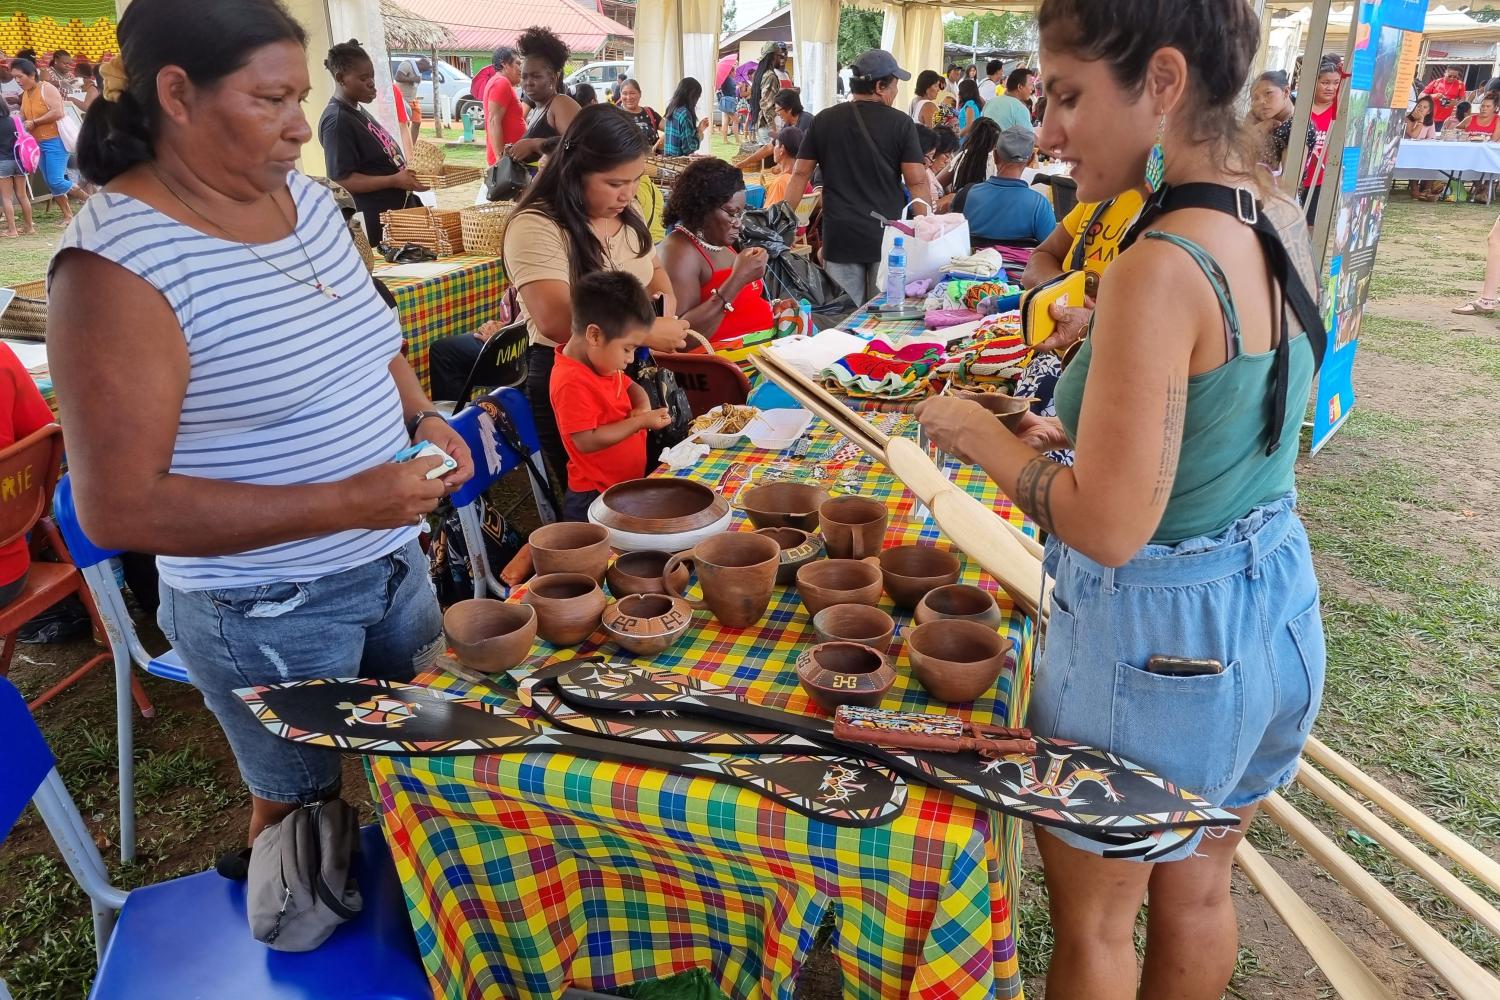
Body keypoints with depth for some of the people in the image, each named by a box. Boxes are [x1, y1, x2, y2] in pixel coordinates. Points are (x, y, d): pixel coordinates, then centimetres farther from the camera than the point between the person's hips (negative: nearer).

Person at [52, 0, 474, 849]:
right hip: (268, 614, -7)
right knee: (305, 807, 15)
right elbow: (120, 508, -23)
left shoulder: (308, 199, 1)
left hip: (397, 564, 7)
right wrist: (346, 501, -27)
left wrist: (422, 416, -3)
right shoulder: (119, 262, -21)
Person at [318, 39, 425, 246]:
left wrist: (407, 173, 10)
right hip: (374, 221, -10)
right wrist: (394, 180, -26)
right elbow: (341, 180, -21)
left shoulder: (358, 111, 14)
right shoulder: (337, 121, -16)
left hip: (396, 209, 10)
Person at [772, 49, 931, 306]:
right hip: (887, 236, -1)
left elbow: (801, 174, 5)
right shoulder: (901, 123, -3)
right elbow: (917, 182, -7)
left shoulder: (824, 120, 5)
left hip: (839, 236, 2)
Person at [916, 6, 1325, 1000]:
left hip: (1154, 644, -8)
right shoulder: (1283, 222, -1)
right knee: (1197, 892, 29)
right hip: (1279, 608, 8)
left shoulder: (1160, 271, -27)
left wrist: (979, 433, -13)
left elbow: (1108, 527, -26)